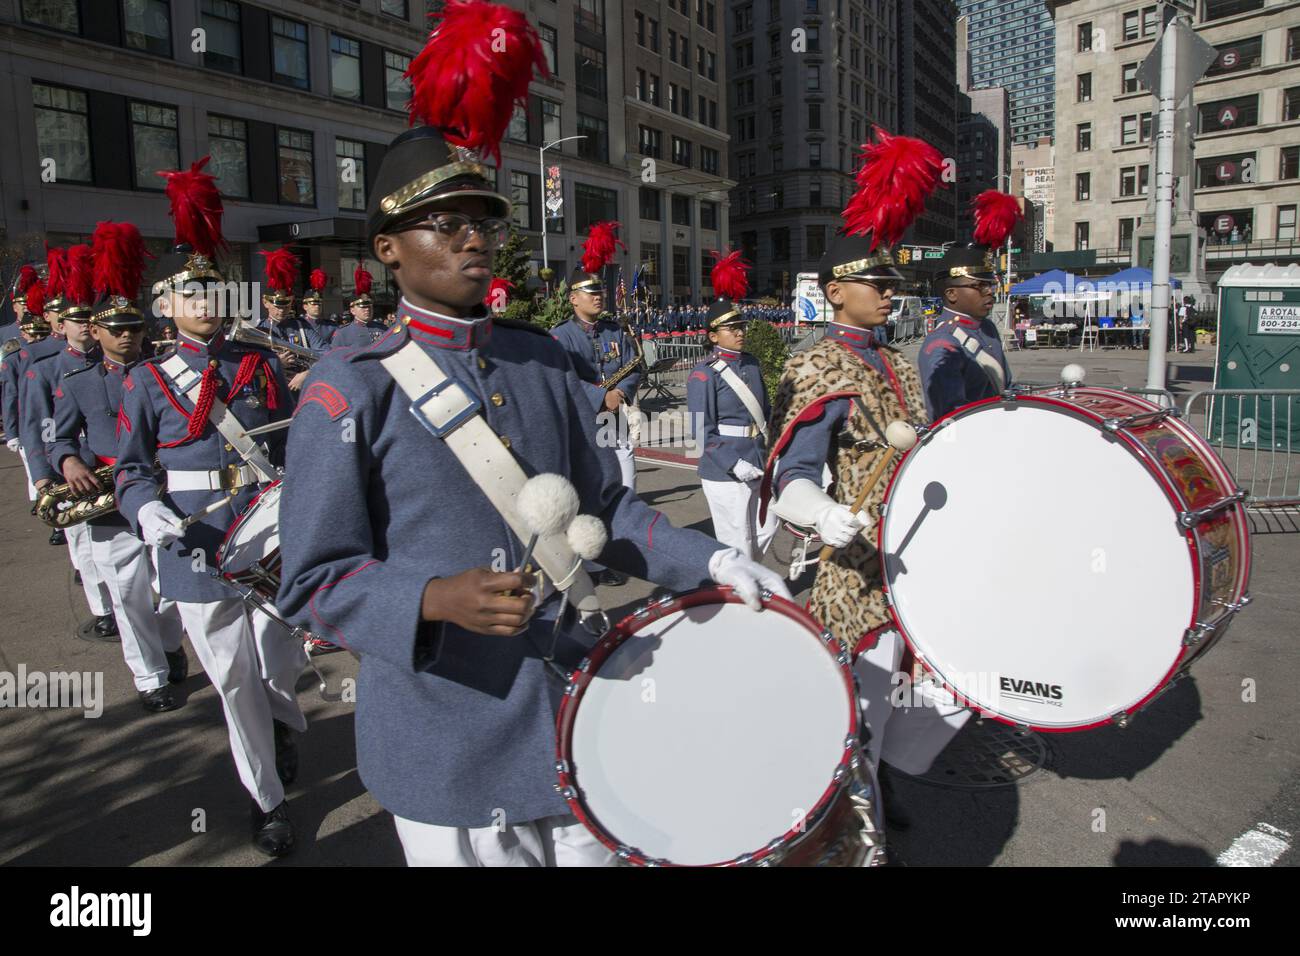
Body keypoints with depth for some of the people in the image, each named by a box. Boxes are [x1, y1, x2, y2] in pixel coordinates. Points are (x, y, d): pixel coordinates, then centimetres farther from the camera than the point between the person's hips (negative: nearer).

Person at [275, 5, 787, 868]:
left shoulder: (543, 361, 5)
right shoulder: (351, 390, -11)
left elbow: (604, 502, 10)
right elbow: (316, 582, -12)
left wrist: (709, 561, -1)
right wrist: (439, 600, -28)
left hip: (575, 710, 5)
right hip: (448, 742, -4)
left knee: (595, 853, 20)